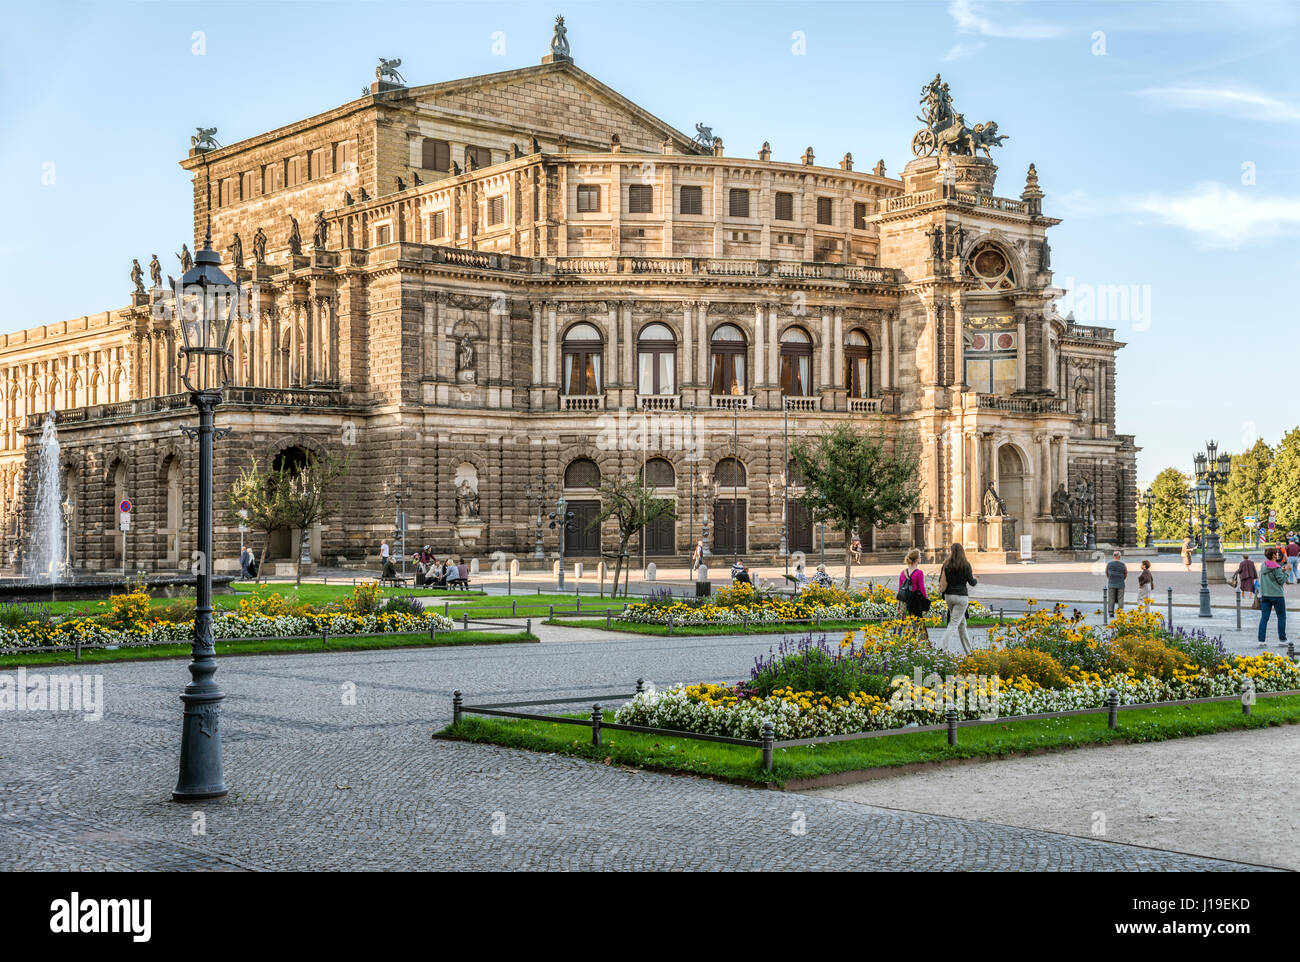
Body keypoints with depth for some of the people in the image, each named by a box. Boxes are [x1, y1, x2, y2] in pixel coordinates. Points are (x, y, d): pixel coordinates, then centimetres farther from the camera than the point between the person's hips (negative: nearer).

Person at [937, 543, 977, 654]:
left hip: (948, 596, 5)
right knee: (954, 624, -4)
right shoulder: (966, 565, -9)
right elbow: (972, 582, -1)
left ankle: (968, 651, 22)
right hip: (961, 596, -5)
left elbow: (941, 581, 3)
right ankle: (941, 647, -20)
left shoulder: (946, 565, 0)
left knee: (962, 624, 16)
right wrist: (975, 579, 21)